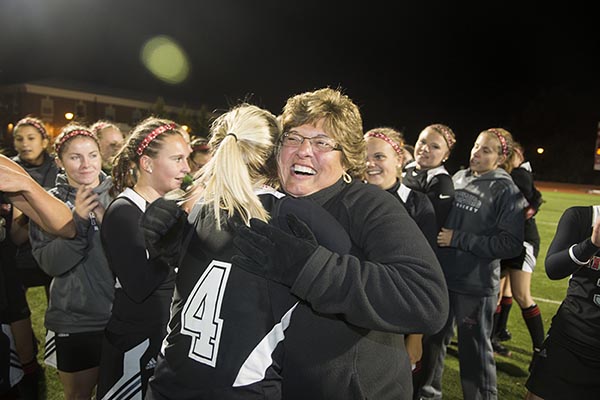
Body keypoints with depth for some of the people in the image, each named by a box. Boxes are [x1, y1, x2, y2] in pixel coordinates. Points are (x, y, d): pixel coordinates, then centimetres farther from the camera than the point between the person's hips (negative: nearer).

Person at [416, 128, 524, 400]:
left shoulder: (506, 190, -9)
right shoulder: (458, 178, 6)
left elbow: (511, 244, -16)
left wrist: (457, 239, -18)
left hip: (475, 285, -5)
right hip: (441, 276, 6)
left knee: (474, 348, 8)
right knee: (434, 338, 18)